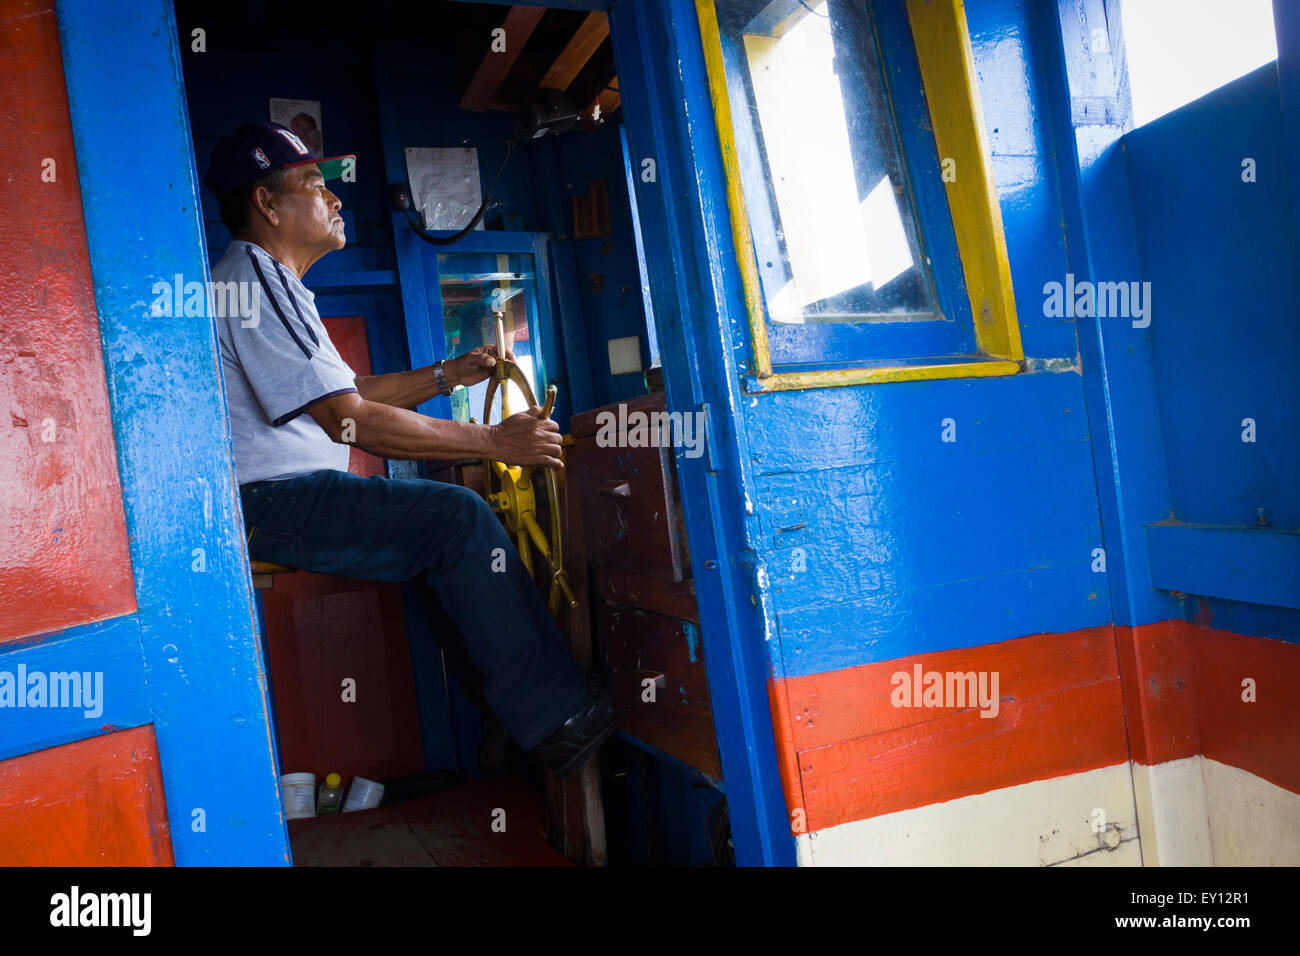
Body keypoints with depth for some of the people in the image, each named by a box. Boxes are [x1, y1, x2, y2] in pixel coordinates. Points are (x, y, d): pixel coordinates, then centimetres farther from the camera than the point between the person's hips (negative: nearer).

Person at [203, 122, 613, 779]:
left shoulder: (267, 283, 22)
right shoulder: (251, 286, -14)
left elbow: (343, 395, 24)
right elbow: (350, 420, -22)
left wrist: (448, 376, 18)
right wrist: (494, 441, -18)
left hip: (289, 496, 11)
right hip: (269, 504, -11)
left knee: (457, 510, 4)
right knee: (460, 518, -22)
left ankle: (556, 692, 1)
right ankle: (555, 719, -16)